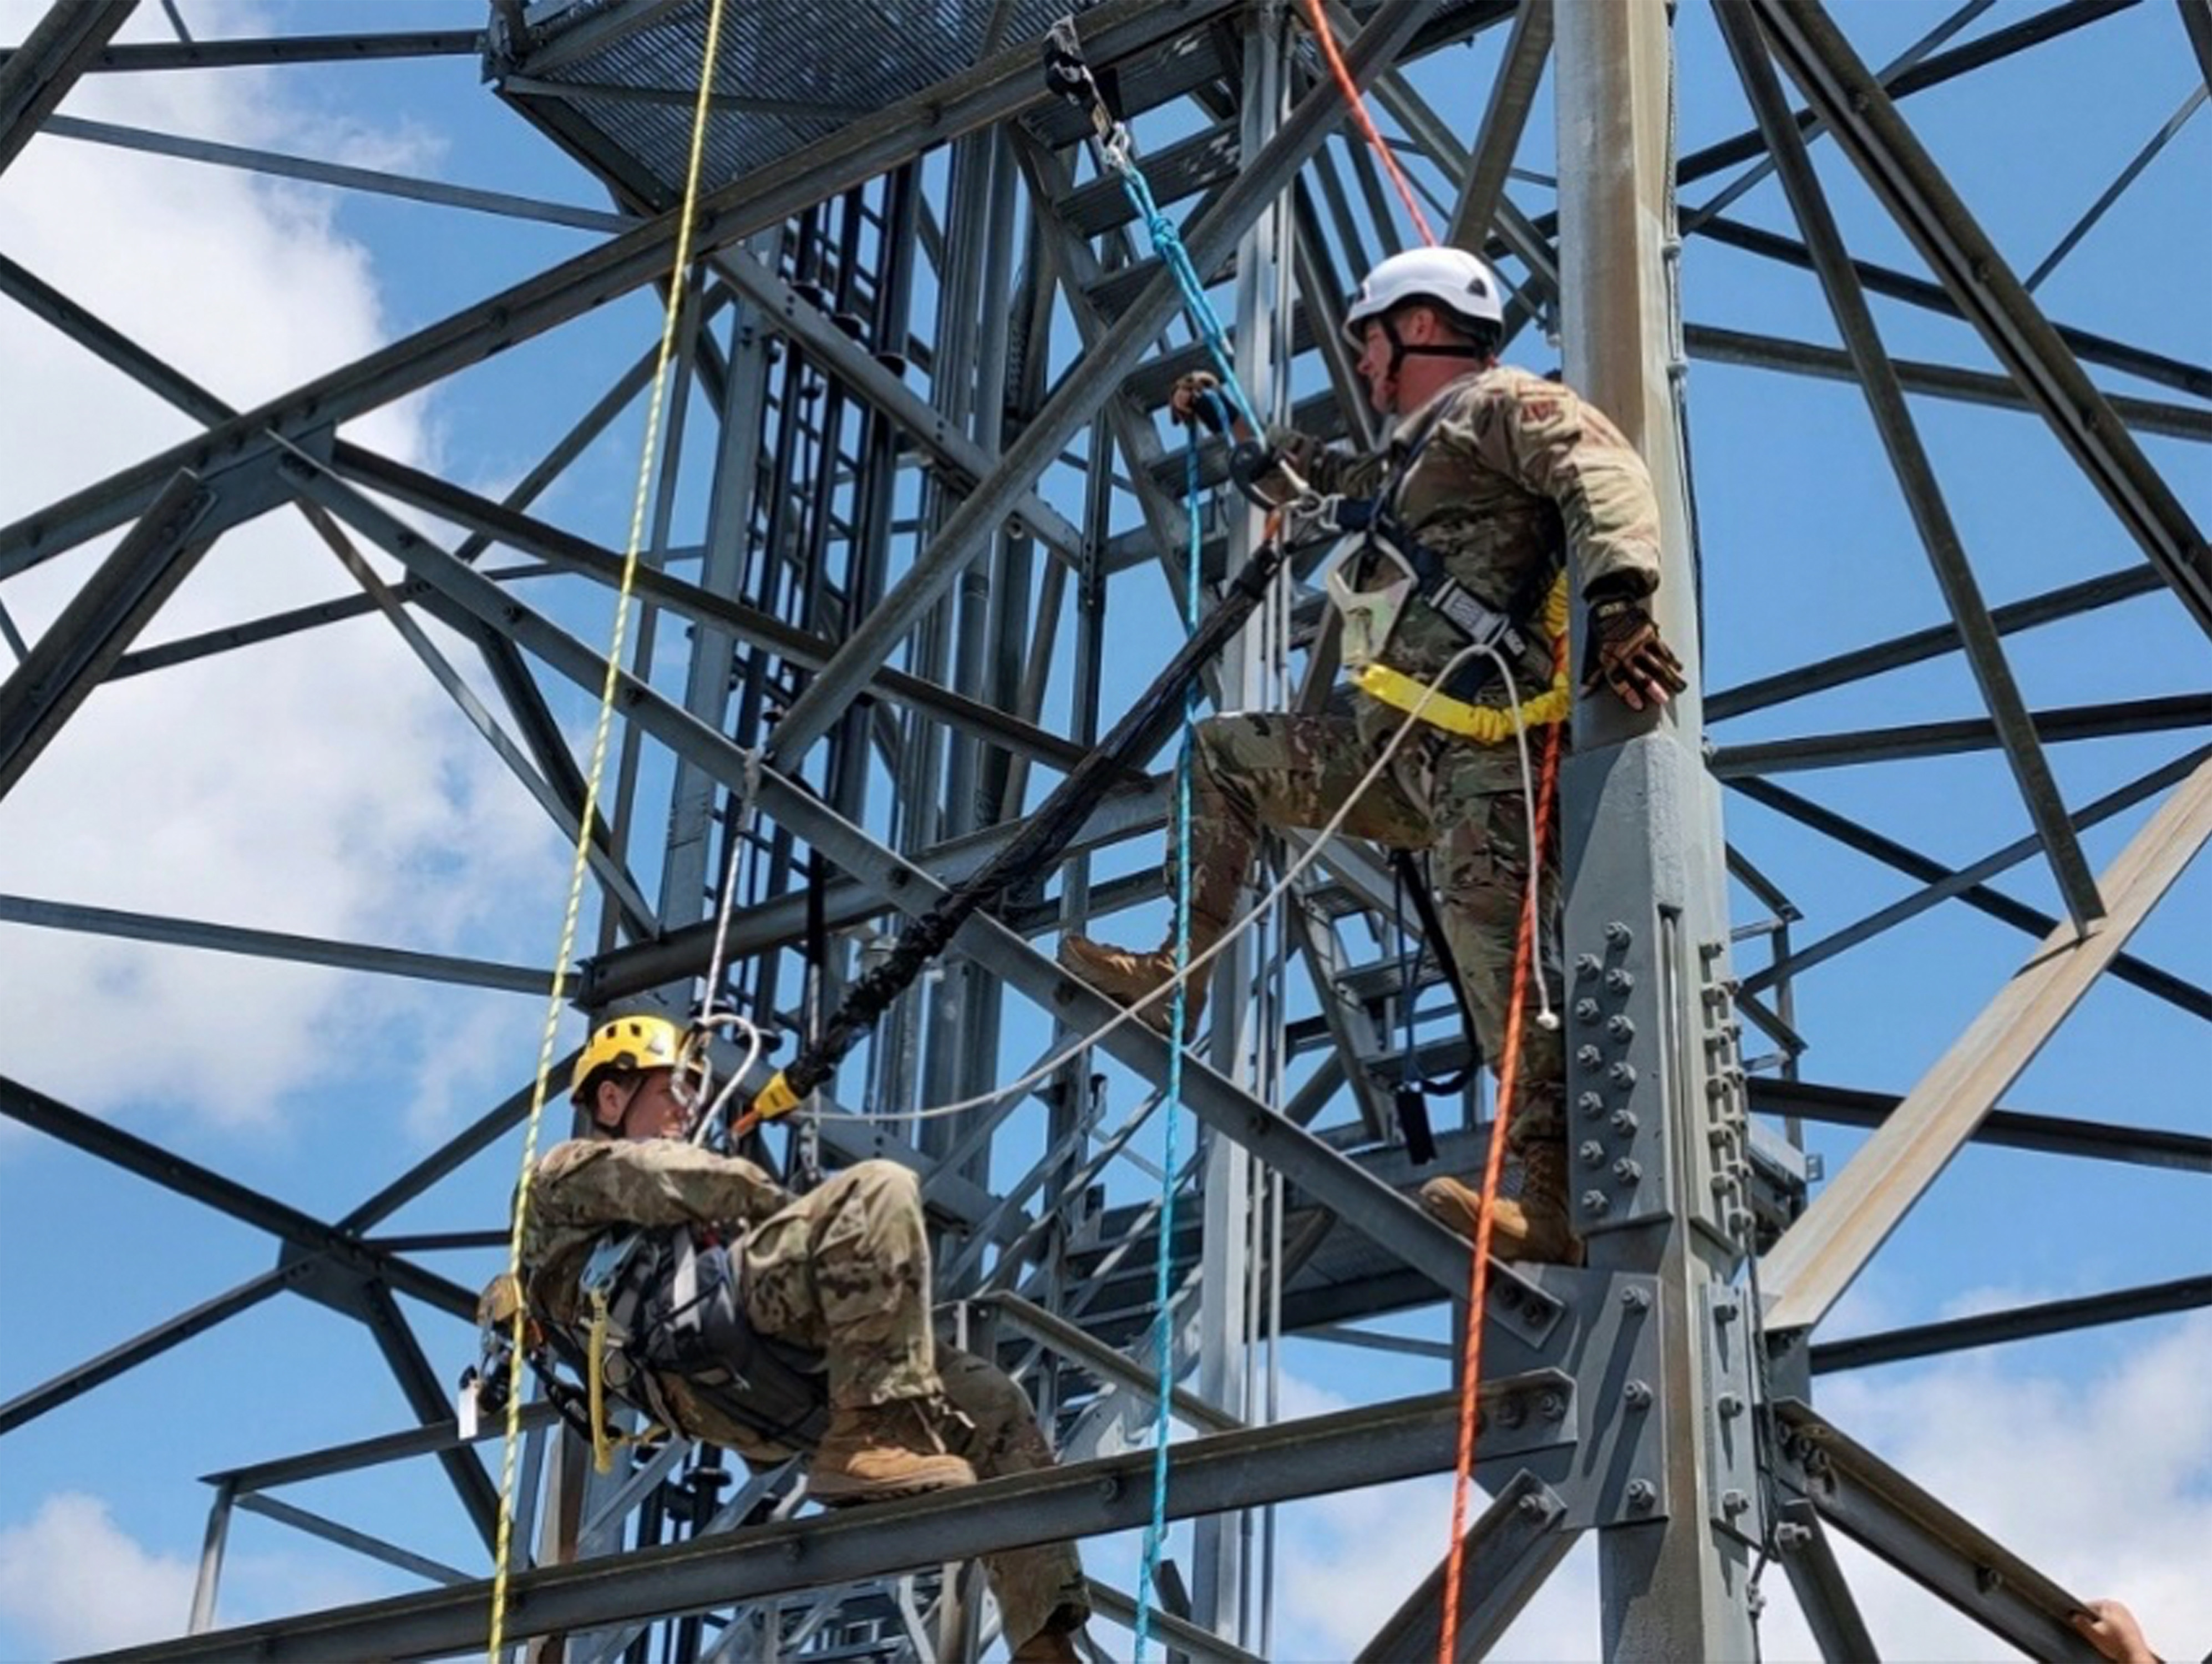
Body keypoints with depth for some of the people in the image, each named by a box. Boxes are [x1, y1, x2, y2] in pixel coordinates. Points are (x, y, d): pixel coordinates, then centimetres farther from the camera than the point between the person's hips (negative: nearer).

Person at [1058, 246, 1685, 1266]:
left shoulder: (1503, 403, 3)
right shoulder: (1414, 457, 32)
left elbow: (1601, 472, -18)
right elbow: (1335, 484, 55)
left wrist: (1618, 594, -35)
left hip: (1484, 733, -10)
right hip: (1398, 745, 10)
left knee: (1494, 935, -25)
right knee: (1223, 753, 20)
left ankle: (1559, 1206, -31)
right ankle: (1180, 978, 14)